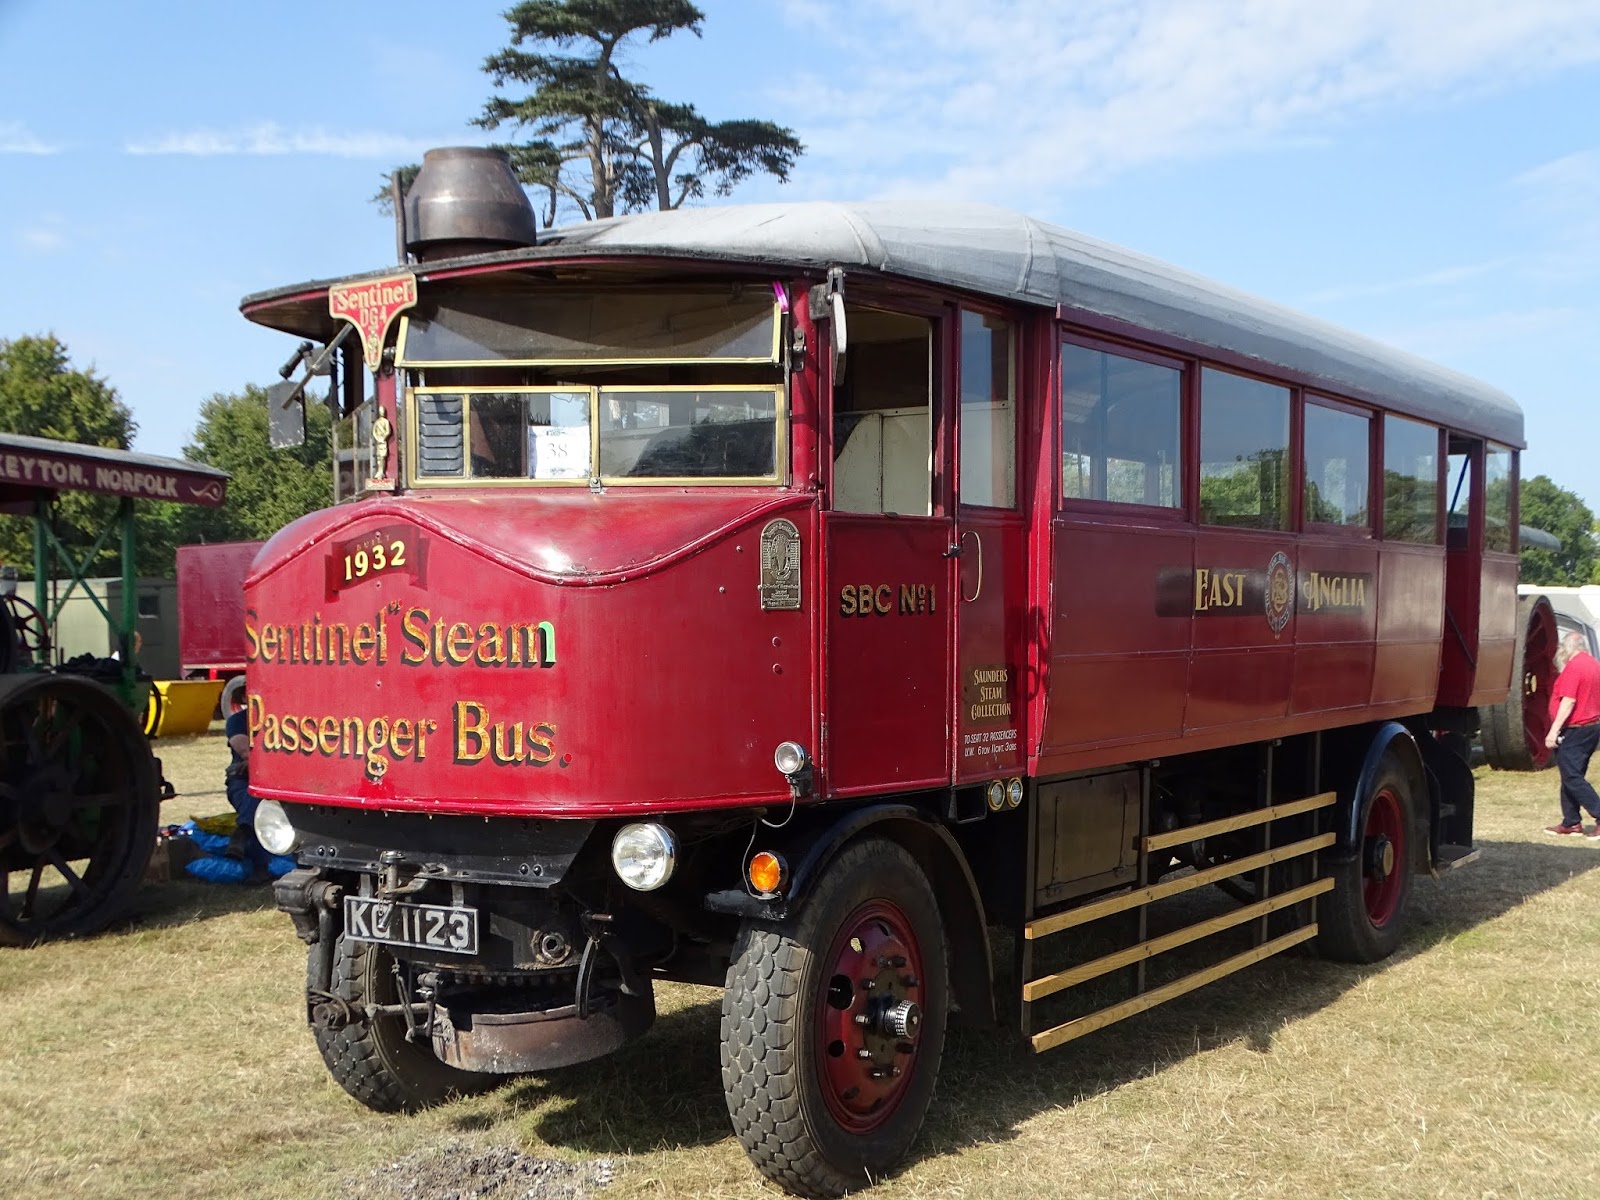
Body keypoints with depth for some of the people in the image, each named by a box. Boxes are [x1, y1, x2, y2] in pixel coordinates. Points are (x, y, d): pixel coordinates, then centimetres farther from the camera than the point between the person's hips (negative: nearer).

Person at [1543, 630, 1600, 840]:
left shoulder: (1573, 667, -16)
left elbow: (1568, 702, -23)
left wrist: (1554, 730, -22)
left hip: (1575, 729, -10)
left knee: (1572, 777, -8)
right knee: (1572, 776, 14)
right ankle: (1571, 823, 16)